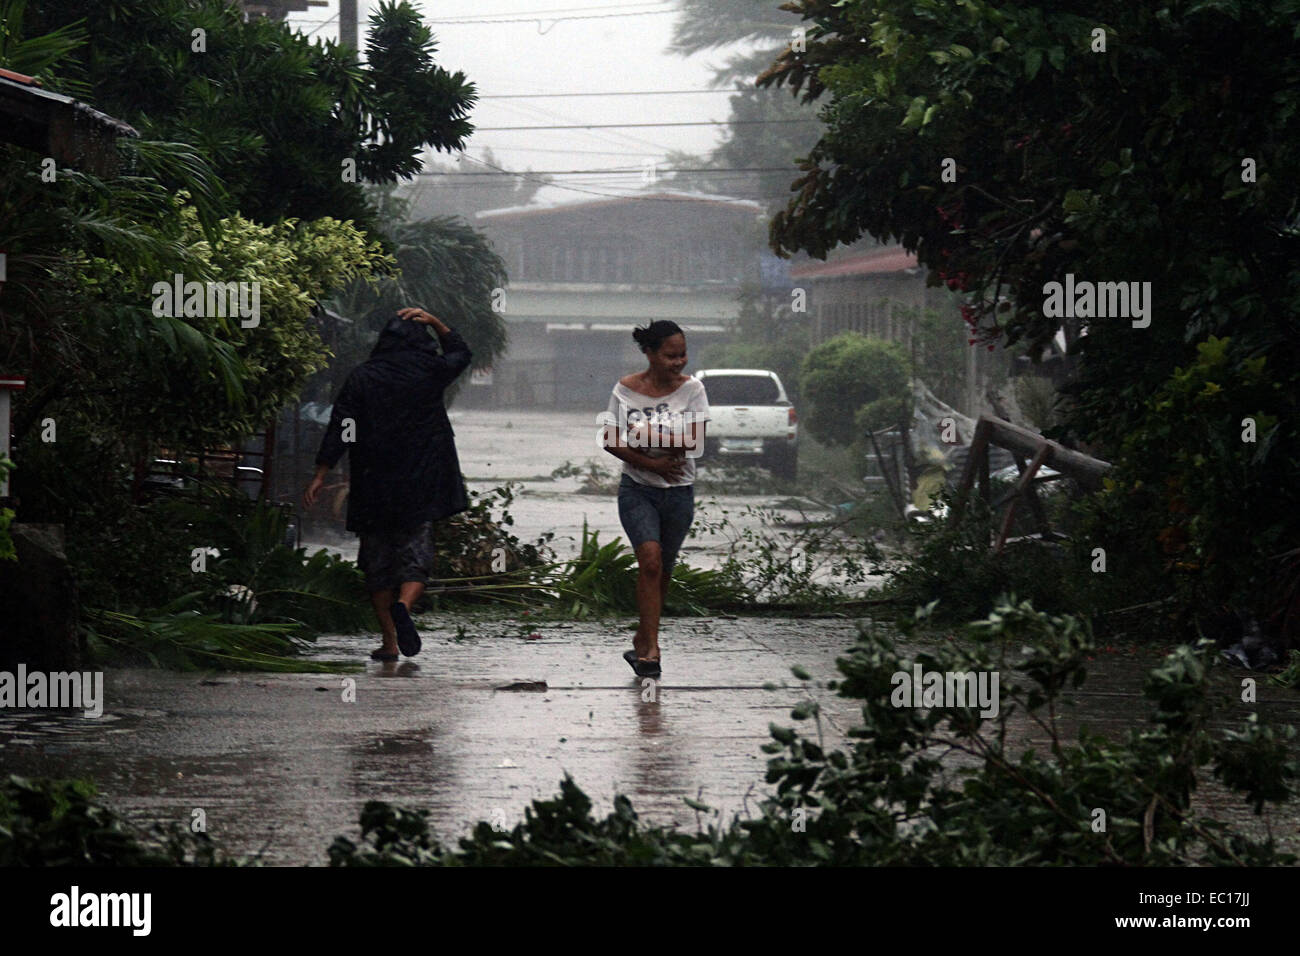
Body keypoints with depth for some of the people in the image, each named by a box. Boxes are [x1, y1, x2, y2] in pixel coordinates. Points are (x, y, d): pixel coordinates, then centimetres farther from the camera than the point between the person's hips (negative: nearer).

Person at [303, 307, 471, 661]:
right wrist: (434, 322, 20)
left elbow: (339, 430, -4)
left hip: (373, 485, 1)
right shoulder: (430, 372, 0)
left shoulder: (361, 377, 0)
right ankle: (403, 605, -28)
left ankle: (389, 641, 7)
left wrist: (320, 475, -2)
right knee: (415, 556, 3)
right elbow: (461, 353, 22)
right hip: (420, 488, -1)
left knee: (378, 564, 9)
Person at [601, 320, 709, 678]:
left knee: (662, 570, 9)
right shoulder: (627, 389, -2)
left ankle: (642, 642, 27)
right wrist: (651, 463, -15)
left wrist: (644, 435, -19)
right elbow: (611, 442, -3)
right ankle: (650, 649, -18)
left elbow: (694, 441, -14)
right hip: (638, 489, -2)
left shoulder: (692, 389, -4)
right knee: (651, 559, -18)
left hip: (679, 492, 2)